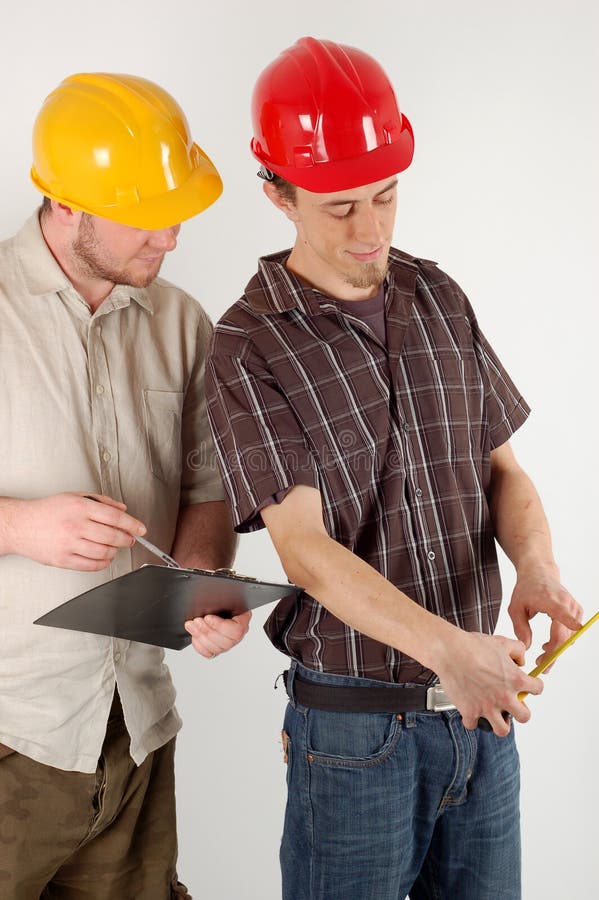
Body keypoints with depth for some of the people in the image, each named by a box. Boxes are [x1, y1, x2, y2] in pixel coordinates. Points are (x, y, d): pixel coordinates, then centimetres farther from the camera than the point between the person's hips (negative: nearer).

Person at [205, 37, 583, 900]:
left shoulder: (439, 298, 4)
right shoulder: (248, 350, -12)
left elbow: (503, 469, 6)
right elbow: (305, 548, -20)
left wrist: (537, 570, -16)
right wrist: (448, 646, -34)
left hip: (482, 706, 5)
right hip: (356, 725, -5)